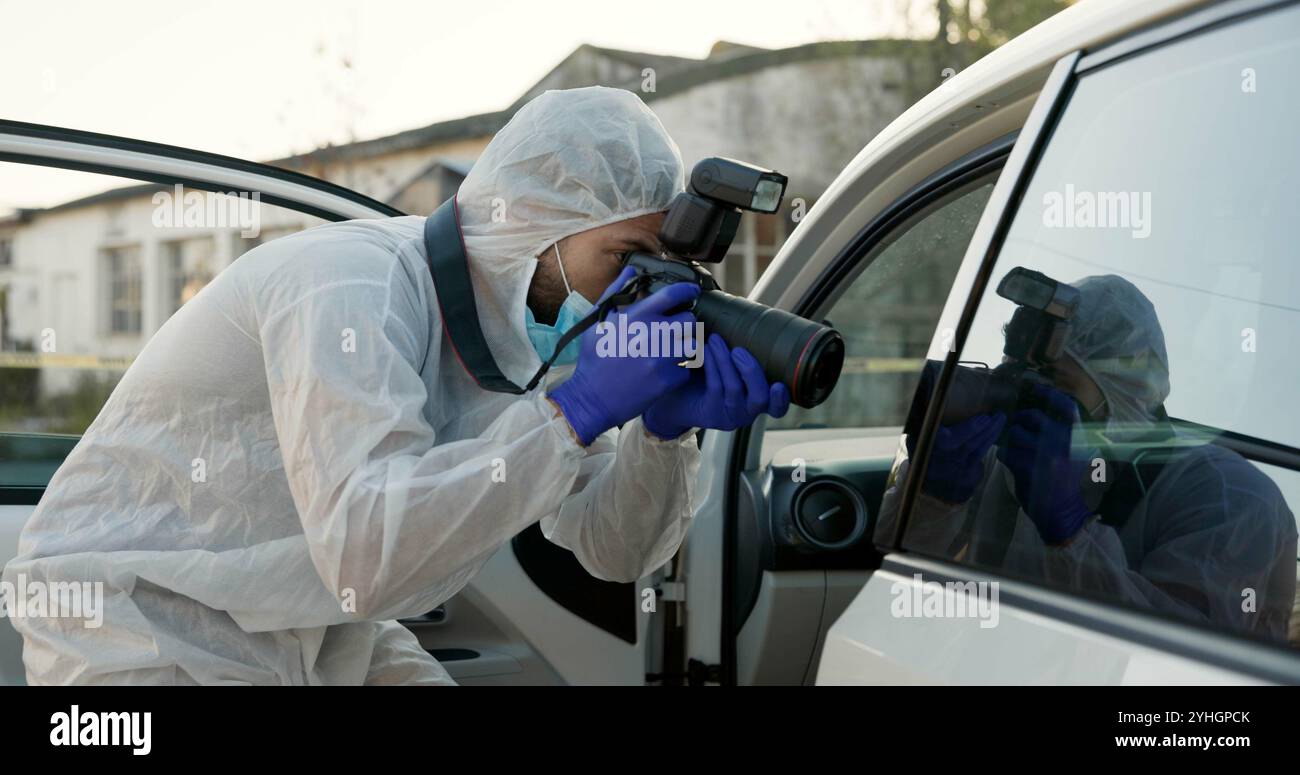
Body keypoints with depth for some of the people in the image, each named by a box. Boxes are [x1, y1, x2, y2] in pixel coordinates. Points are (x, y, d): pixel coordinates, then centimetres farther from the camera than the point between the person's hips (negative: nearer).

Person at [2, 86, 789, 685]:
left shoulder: (517, 313, -1)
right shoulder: (355, 285, -26)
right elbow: (363, 553, -38)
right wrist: (576, 411, -36)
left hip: (320, 639, 7)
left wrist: (666, 428, -19)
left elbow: (613, 550, -1)